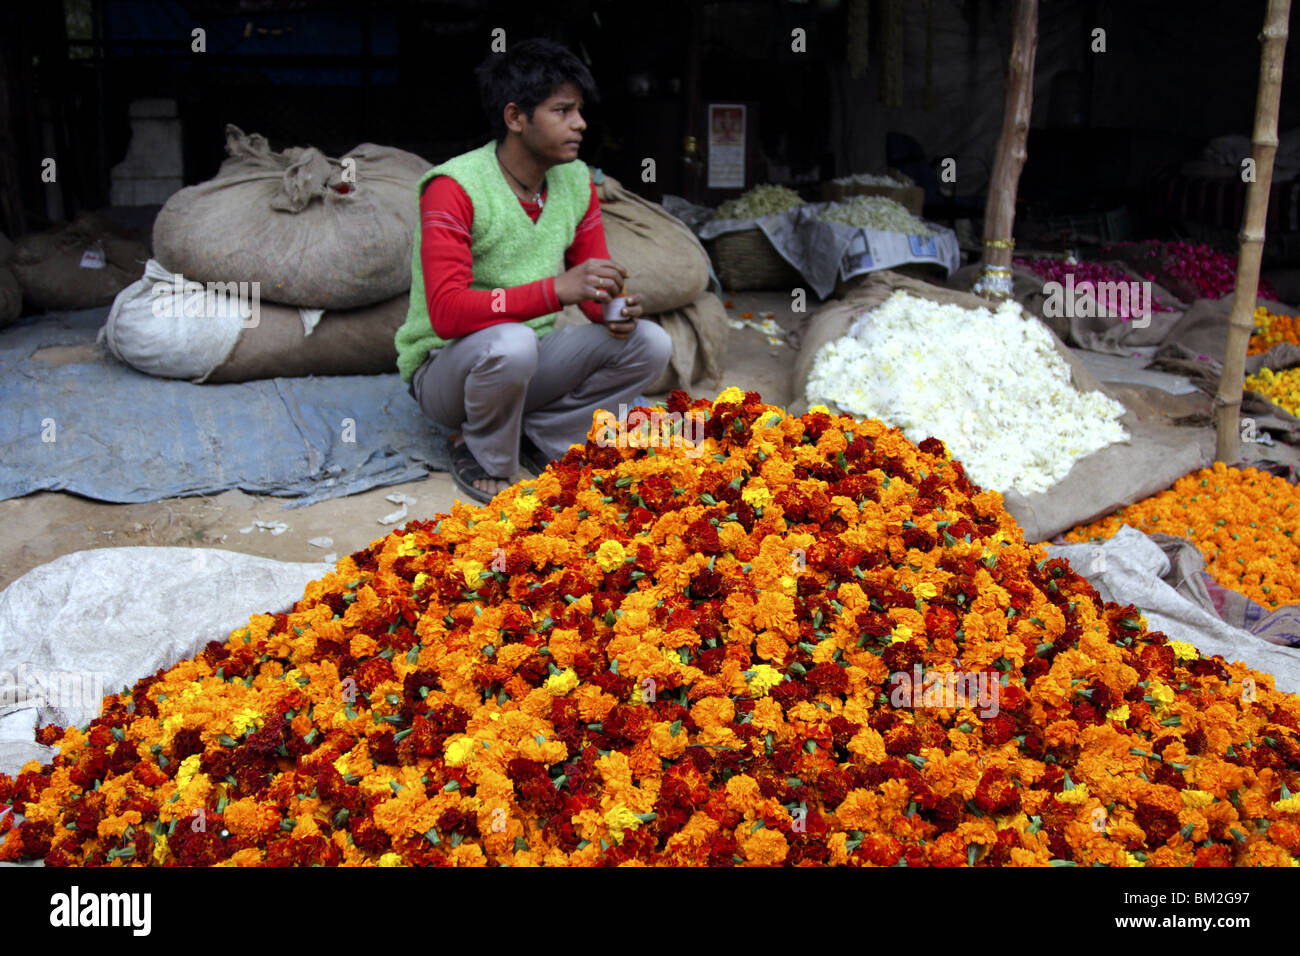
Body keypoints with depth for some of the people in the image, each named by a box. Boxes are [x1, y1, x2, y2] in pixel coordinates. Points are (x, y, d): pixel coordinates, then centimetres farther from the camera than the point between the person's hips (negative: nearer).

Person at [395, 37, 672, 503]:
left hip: (532, 362, 6)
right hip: (445, 366, -6)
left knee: (650, 344, -12)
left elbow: (591, 287, 7)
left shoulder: (576, 181, 0)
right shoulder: (455, 189, -21)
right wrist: (556, 289, -40)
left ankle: (538, 435, -1)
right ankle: (484, 460, -9)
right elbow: (446, 313, -31)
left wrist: (615, 311, -19)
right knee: (511, 343, -39)